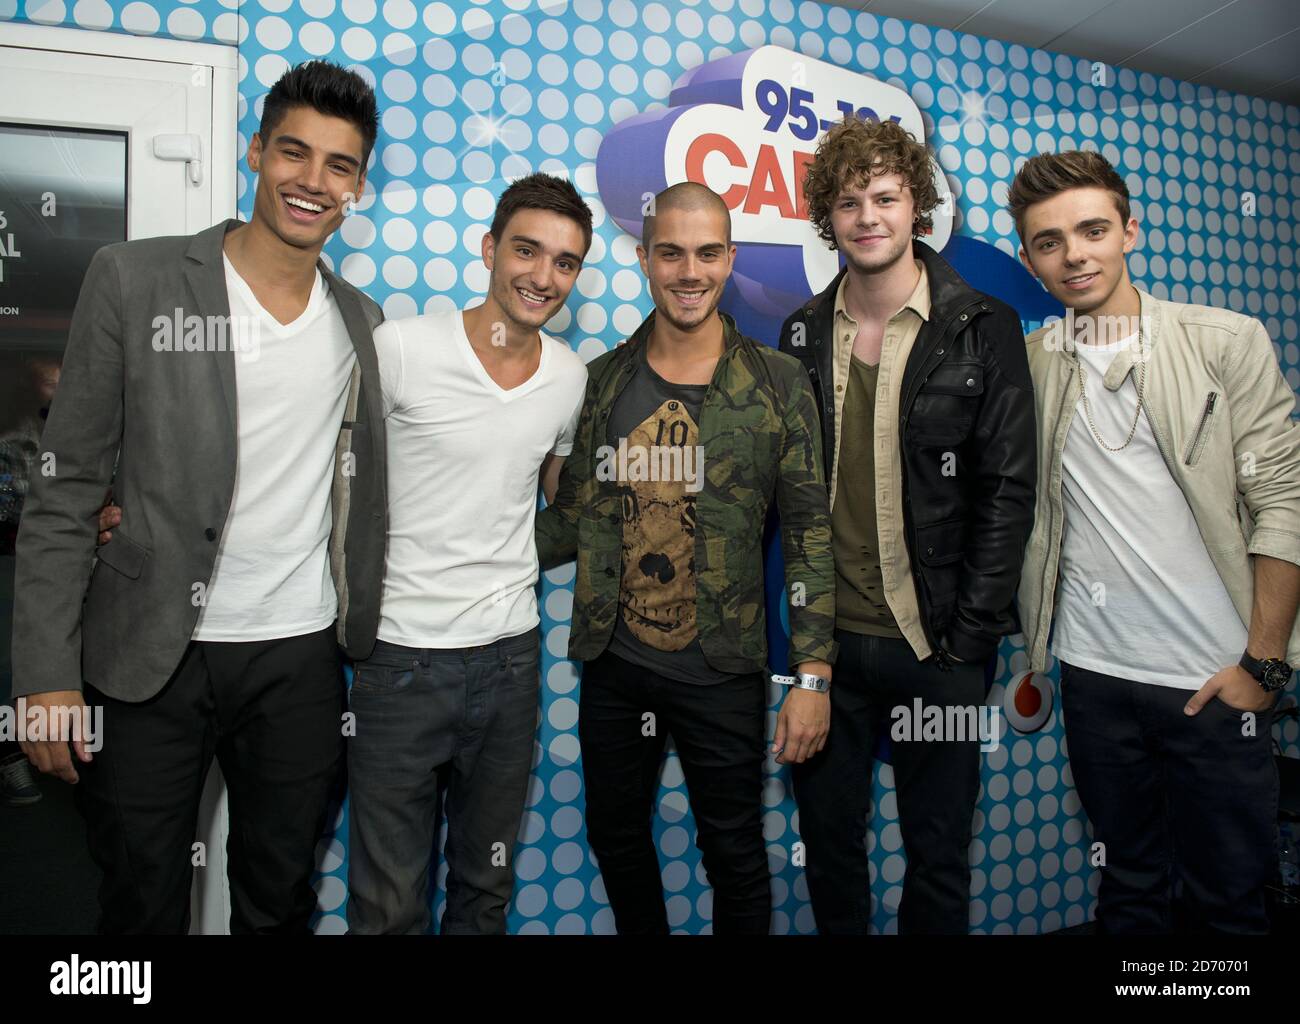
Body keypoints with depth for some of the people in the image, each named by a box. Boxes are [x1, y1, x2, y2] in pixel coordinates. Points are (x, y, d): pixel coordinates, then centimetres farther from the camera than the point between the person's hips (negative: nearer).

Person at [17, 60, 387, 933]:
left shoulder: (359, 321, 6)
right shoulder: (134, 281, -5)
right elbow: (66, 492, -4)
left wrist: (368, 640, 7)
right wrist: (47, 672, -8)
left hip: (301, 661, 3)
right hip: (147, 659, -2)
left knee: (281, 903, 17)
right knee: (142, 906, 14)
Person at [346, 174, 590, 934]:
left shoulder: (571, 375, 3)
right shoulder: (400, 348, -11)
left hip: (510, 652, 4)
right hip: (401, 652, -3)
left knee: (487, 890, 21)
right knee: (388, 906, 10)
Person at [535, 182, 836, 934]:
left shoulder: (778, 385, -6)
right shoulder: (601, 381, 2)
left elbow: (810, 532, -7)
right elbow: (573, 520, 6)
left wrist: (813, 676, -11)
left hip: (723, 674, -3)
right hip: (613, 667, 3)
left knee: (735, 854, 13)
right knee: (615, 837, 20)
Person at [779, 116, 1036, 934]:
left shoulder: (982, 328, -4)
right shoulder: (805, 332, 6)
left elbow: (1008, 491, -6)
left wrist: (969, 639, -10)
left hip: (937, 643, -2)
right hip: (827, 637, 3)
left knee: (939, 858, 14)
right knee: (827, 845, 17)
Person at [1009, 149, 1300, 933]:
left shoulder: (1229, 342, -3)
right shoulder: (1027, 362, 1)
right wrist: (1029, 659, -2)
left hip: (1216, 677, -1)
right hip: (1094, 670, 2)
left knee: (1231, 896, 12)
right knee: (1129, 883, 18)